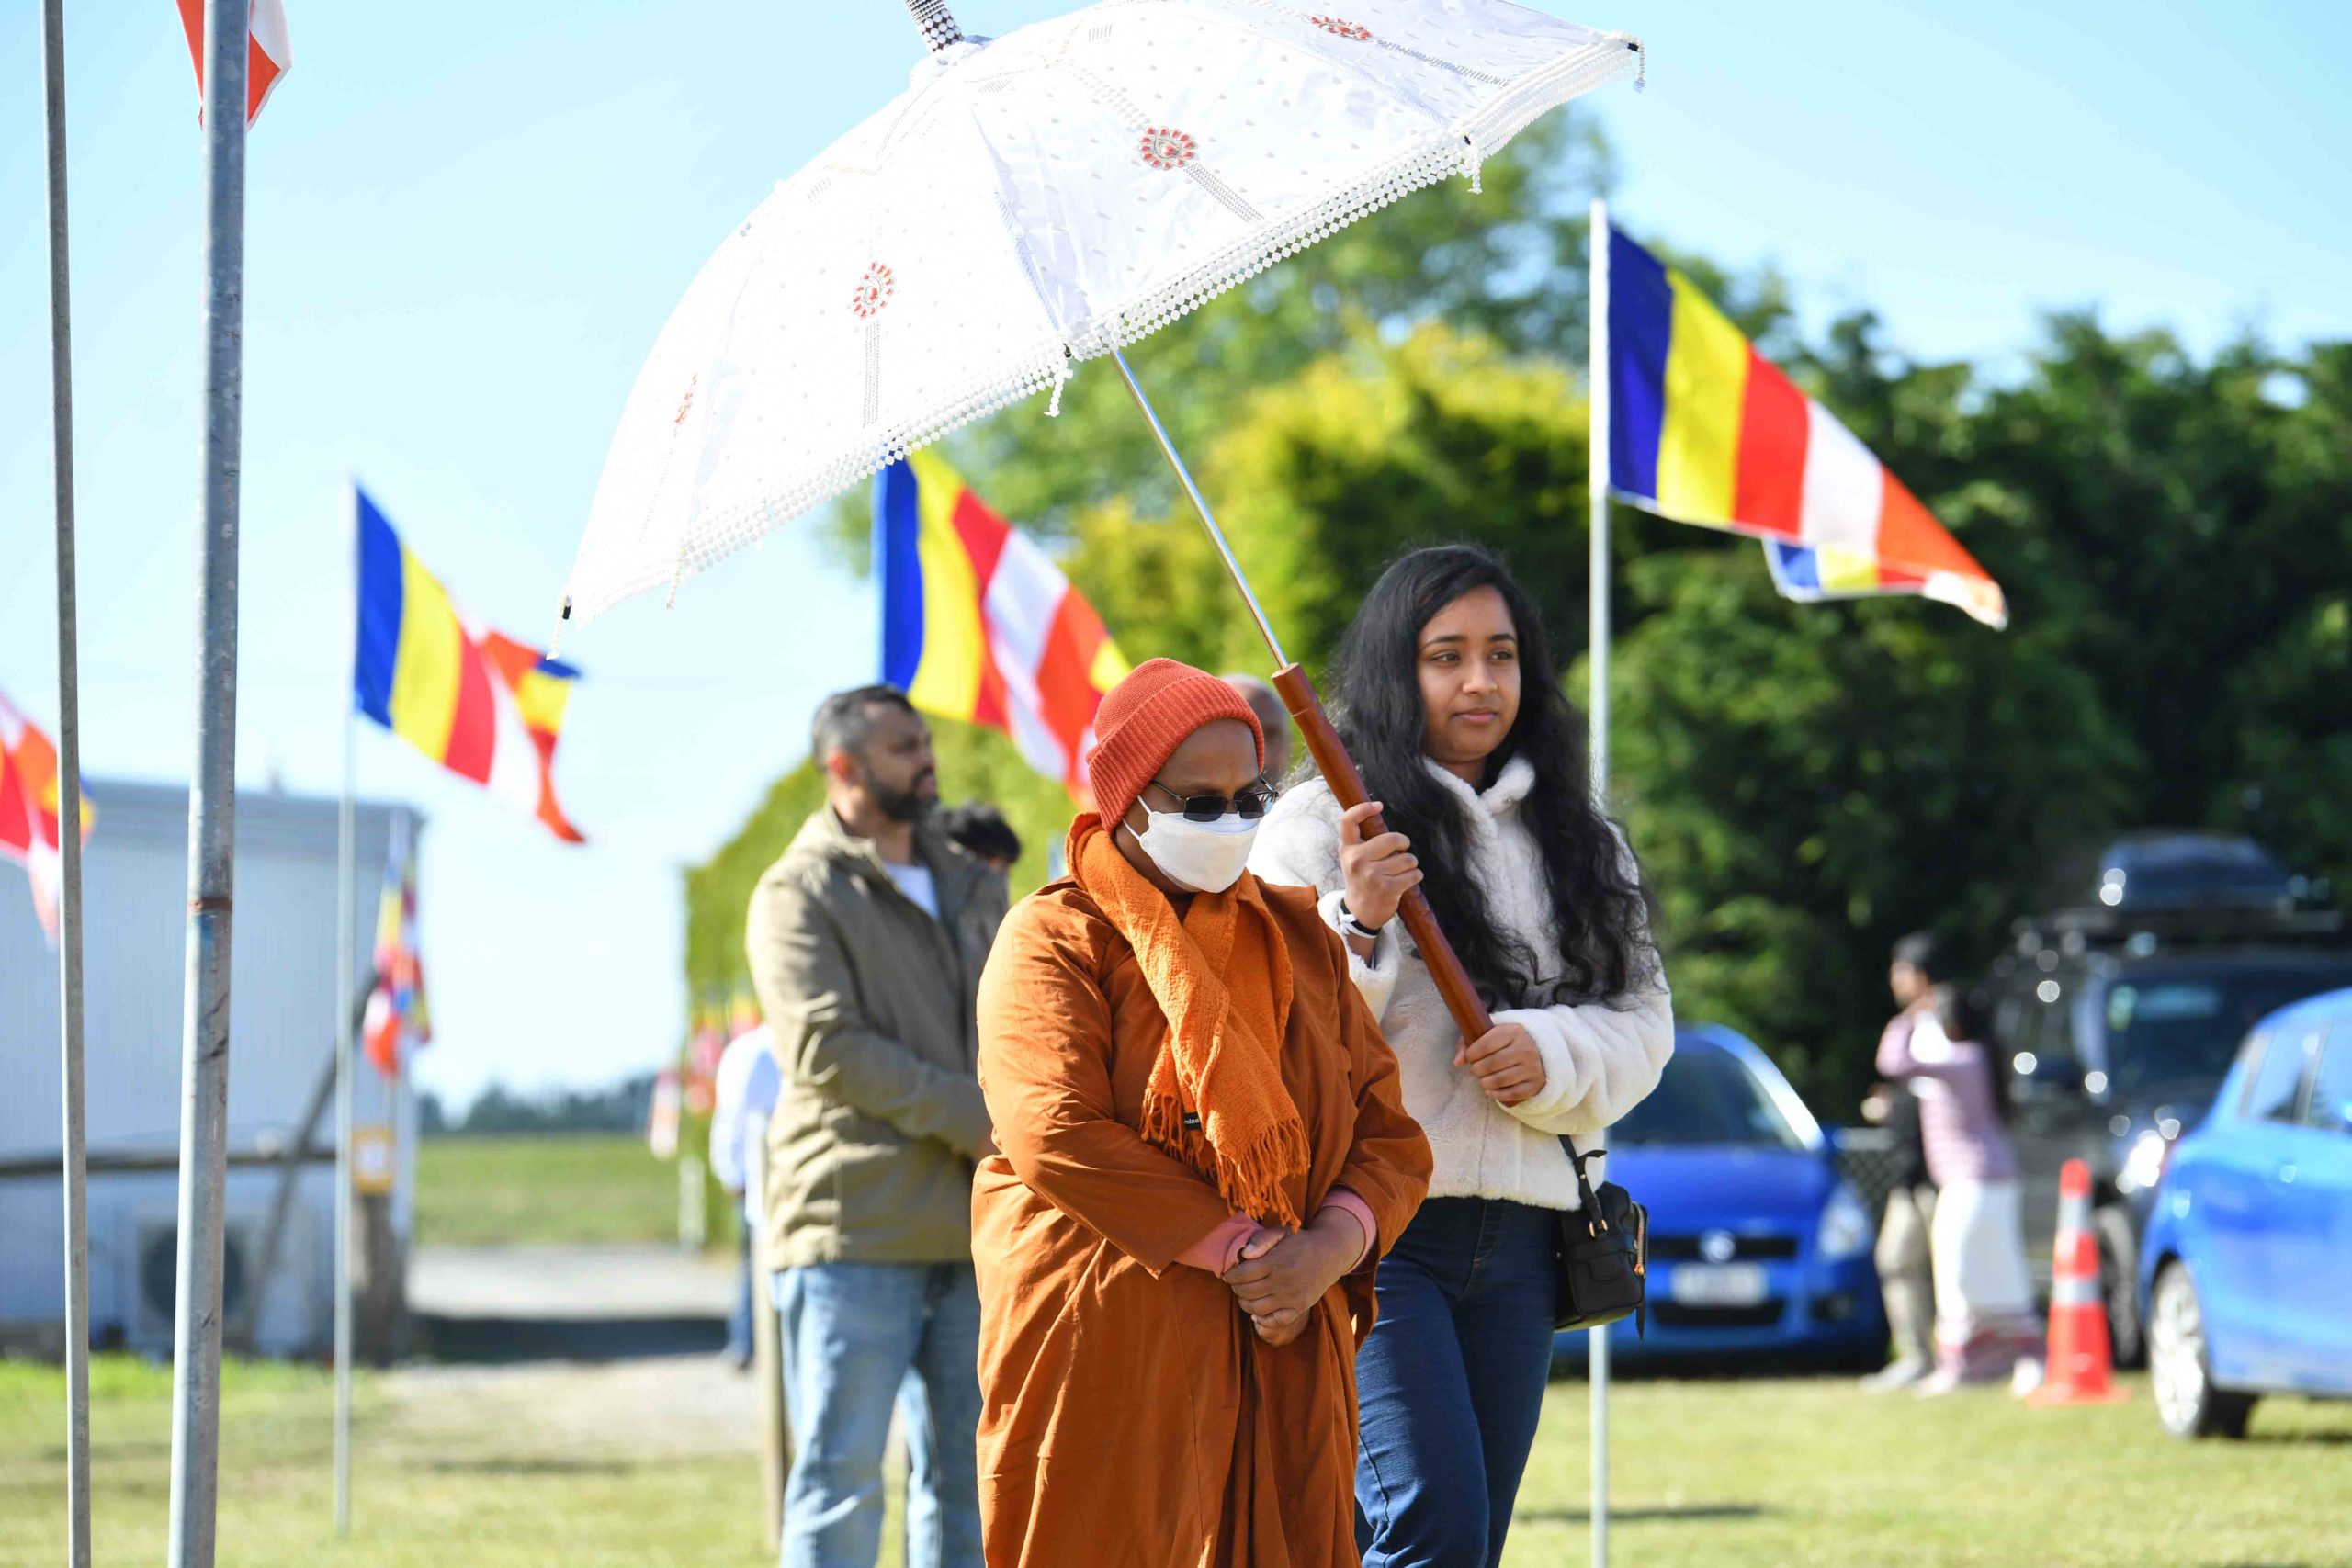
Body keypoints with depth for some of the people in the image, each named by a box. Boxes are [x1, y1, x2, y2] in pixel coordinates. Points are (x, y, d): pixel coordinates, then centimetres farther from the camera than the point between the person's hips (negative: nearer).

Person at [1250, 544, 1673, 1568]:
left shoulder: (1575, 839, 16)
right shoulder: (1320, 826, -2)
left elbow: (1641, 1018, 14)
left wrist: (1553, 1055, -7)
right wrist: (1356, 925, -25)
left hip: (1516, 1237, 6)